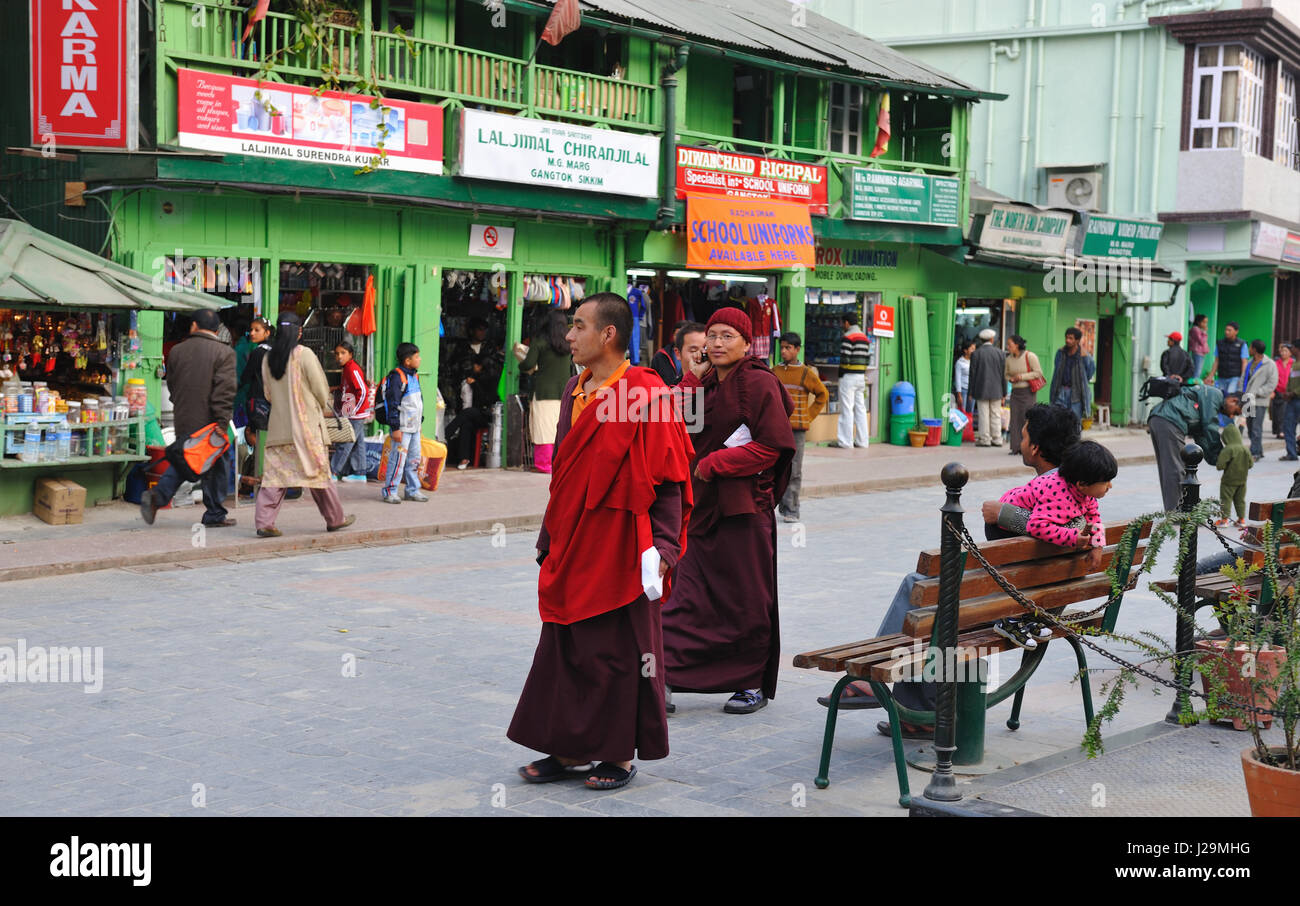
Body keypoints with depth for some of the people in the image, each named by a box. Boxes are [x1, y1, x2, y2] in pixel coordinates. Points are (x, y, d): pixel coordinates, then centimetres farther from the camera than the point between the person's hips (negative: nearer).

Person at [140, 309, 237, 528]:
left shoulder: (177, 350, 7)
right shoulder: (224, 352, -7)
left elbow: (171, 384, 17)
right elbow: (225, 390, -15)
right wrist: (222, 421, -16)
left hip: (183, 420, 4)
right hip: (208, 421, -4)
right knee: (216, 465, 7)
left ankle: (157, 495, -4)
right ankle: (215, 514, 12)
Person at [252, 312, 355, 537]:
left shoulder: (268, 358, 5)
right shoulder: (305, 354, -10)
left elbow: (268, 394, 12)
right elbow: (320, 390, -6)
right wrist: (325, 406, 14)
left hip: (278, 424, 4)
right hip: (306, 425, -4)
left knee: (274, 473, 3)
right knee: (318, 471, 7)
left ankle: (264, 522, -8)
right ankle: (335, 519, 20)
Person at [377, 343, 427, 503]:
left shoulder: (414, 376, 14)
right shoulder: (397, 377, -15)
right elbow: (393, 404, -17)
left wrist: (420, 422, 23)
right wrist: (395, 428, -19)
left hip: (414, 427, 9)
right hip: (402, 428, -9)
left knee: (414, 459, 12)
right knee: (398, 459, -6)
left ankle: (413, 490, 21)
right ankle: (389, 491, 2)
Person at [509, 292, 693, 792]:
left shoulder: (645, 394, -13)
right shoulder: (575, 391, 10)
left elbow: (669, 480, -14)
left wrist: (661, 547, -19)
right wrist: (551, 540, 17)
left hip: (619, 550, -8)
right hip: (572, 549, 8)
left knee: (619, 652, 3)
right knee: (565, 647, 11)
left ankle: (621, 755, 16)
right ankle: (571, 751, 22)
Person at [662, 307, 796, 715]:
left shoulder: (758, 383, -8)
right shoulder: (705, 384, 14)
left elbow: (770, 447, -13)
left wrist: (712, 464, -13)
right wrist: (692, 379, -4)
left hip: (744, 507, -6)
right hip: (702, 505, 6)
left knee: (746, 600, 4)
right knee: (688, 593, 1)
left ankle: (753, 684, 17)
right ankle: (665, 678, -1)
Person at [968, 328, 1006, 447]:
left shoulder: (975, 354, -5)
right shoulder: (1000, 353, 2)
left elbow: (972, 374, -4)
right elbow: (1004, 375, 4)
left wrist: (971, 392, 2)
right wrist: (1004, 392, 10)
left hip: (981, 389, -2)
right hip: (996, 390, 2)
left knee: (984, 415, -1)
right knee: (996, 415, 8)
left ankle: (984, 439, -2)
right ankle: (997, 440, 9)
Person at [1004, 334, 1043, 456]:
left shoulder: (1030, 356, -9)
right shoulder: (1009, 359, 8)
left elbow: (1038, 372, -9)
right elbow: (1007, 374, 20)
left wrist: (1022, 376, -16)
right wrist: (1010, 379, -3)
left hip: (1028, 391, -5)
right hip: (1015, 391, 5)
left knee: (1026, 418, -9)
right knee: (1015, 418, -2)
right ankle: (1016, 447, 1)